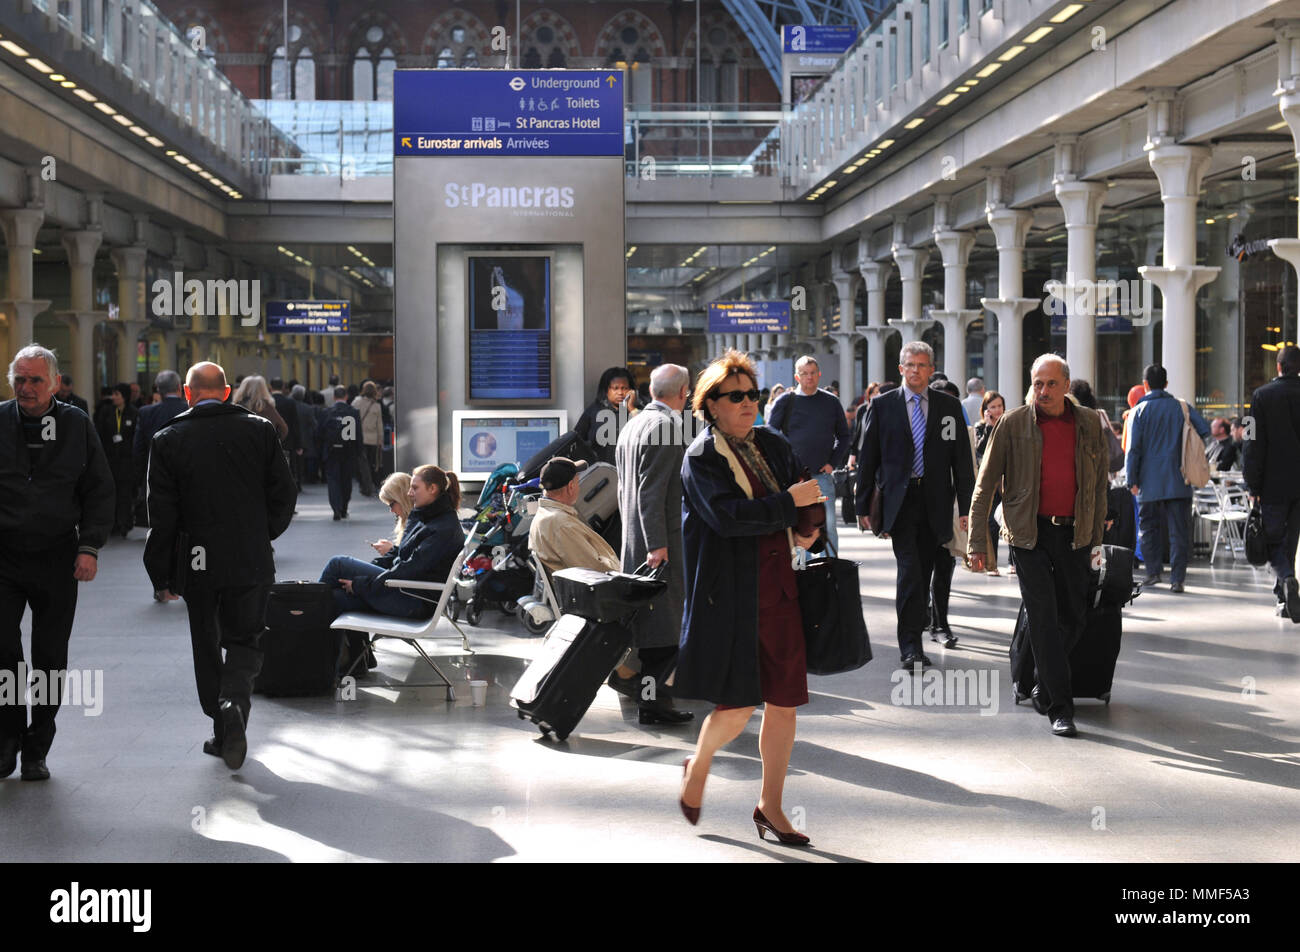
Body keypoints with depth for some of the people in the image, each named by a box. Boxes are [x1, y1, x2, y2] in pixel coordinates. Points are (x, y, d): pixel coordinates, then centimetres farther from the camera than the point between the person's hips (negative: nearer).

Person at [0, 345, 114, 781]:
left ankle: (36, 749, 17)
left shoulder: (77, 425, 2)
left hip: (58, 560, 1)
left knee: (50, 660, 6)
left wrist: (89, 547, -4)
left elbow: (100, 491, 6)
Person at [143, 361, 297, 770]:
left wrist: (162, 575, 2)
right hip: (251, 560, 0)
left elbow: (162, 514, -5)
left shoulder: (168, 440, -5)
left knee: (207, 647, 13)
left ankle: (223, 732, 14)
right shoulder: (260, 429, -2)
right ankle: (234, 702, -17)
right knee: (245, 641, 10)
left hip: (196, 563, 0)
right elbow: (284, 492, 0)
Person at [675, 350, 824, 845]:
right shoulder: (701, 457, -8)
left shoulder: (774, 445, 11)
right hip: (730, 596, -6)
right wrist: (788, 502, -16)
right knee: (736, 707, -6)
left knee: (783, 703, 7)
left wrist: (806, 527, 7)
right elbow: (728, 516, -22)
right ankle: (698, 767, 26)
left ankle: (770, 806, 21)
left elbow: (806, 488, 26)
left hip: (779, 590, 6)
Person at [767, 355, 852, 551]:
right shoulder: (785, 401, 2)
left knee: (828, 528, -3)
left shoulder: (831, 401, 7)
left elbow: (843, 436, 15)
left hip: (823, 476, 1)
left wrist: (833, 463, 2)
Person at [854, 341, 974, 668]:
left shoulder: (949, 406, 7)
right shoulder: (882, 405, 4)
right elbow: (867, 458, 5)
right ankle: (910, 646, -11)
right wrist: (863, 506, 1)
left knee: (923, 573, 9)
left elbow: (962, 459, 6)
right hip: (899, 500, -2)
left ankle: (912, 638, 22)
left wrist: (965, 507, 0)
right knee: (909, 570, -13)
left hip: (935, 503, 2)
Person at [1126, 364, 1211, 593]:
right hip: (1178, 481, 1)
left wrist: (1132, 480, -1)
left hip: (1149, 482, -1)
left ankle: (1153, 571, 13)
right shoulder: (1182, 407, 3)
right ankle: (1177, 578, -4)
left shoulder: (1139, 411, -2)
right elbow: (1205, 430, -4)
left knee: (1149, 527, 14)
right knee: (1179, 531, 2)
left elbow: (1133, 449, -6)